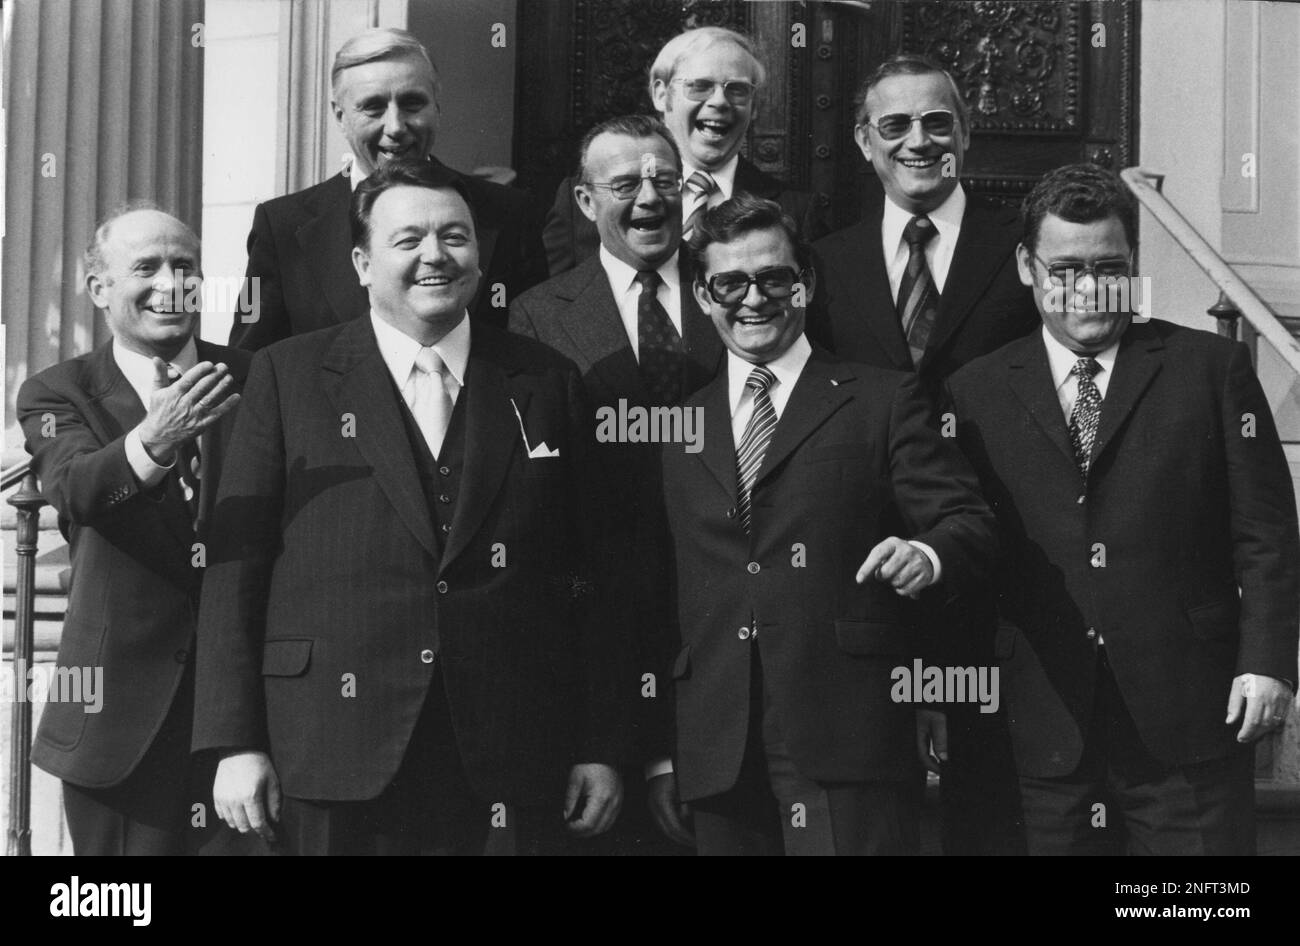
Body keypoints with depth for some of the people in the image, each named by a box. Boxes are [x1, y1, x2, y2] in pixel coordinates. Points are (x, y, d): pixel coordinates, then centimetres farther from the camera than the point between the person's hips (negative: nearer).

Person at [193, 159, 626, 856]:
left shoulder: (546, 382, 9)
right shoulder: (288, 375, 5)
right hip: (334, 762, -1)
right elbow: (236, 564, 0)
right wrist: (236, 743, -6)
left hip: (506, 770, 1)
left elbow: (584, 578, 8)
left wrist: (598, 747, 5)